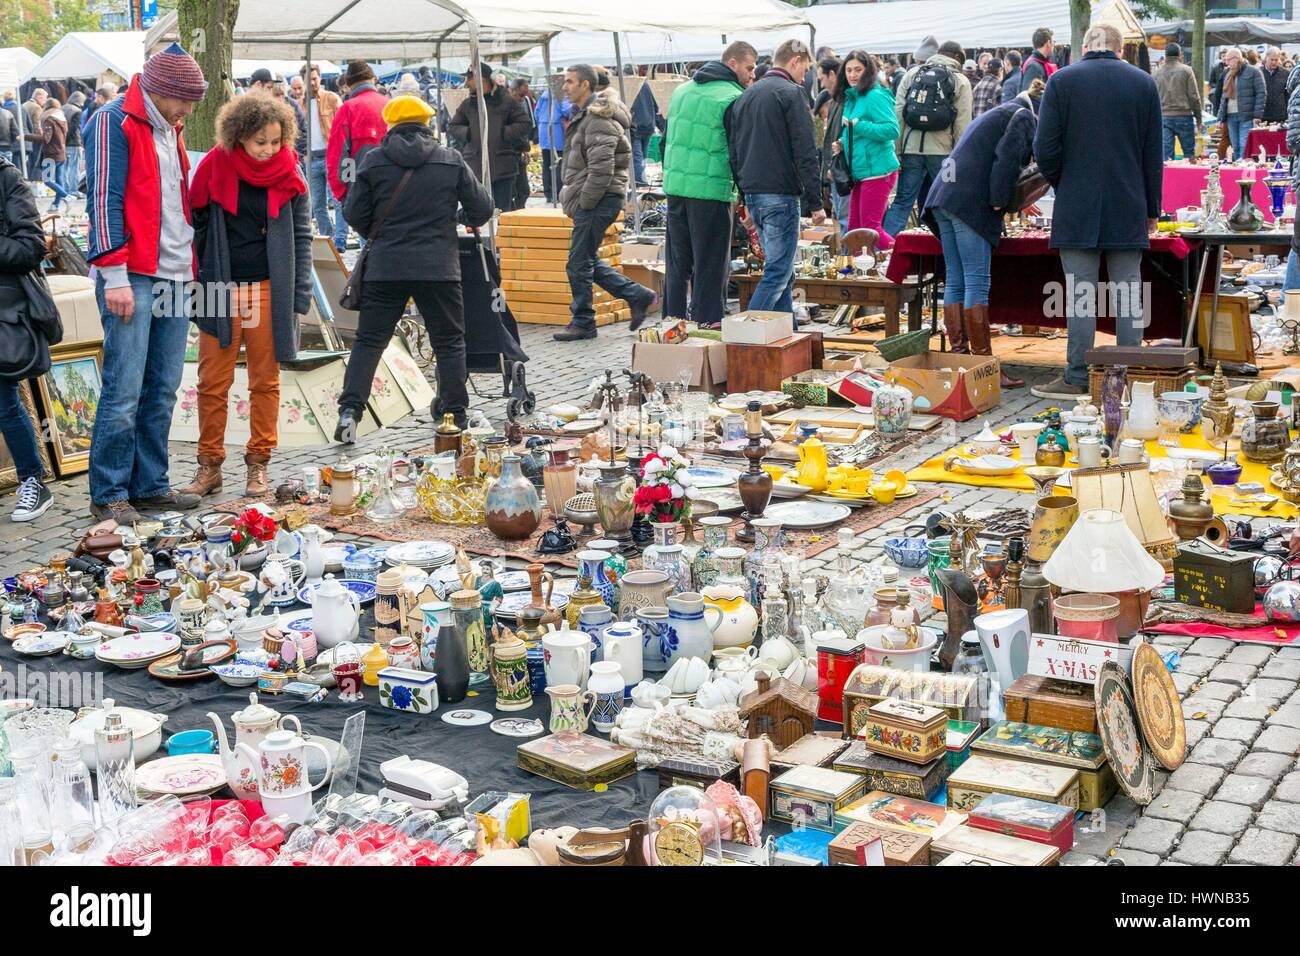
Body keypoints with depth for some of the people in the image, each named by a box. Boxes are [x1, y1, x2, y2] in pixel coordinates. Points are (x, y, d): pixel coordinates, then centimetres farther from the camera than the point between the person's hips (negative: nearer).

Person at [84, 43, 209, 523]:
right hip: (132, 279, -8)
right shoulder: (114, 123, -6)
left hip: (172, 279, 8)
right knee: (124, 392, -7)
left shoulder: (169, 128, 19)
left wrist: (190, 264, 20)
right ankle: (108, 493, 2)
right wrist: (115, 275, -17)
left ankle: (149, 484, 17)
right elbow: (103, 200, -12)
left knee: (162, 390, 9)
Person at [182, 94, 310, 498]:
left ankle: (258, 465, 17)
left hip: (269, 290, 0)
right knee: (212, 383, 3)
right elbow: (196, 224, 5)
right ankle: (209, 466, 13)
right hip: (220, 290, 0)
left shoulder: (289, 172, -1)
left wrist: (298, 297, -2)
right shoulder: (215, 166, -3)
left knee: (265, 382, 7)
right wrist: (197, 283, 3)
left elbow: (302, 235, 3)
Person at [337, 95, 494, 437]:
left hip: (385, 266, 0)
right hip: (439, 267, 0)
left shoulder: (374, 161, 0)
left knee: (369, 339, 6)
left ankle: (350, 408, -4)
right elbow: (482, 208, 4)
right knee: (449, 341, 13)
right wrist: (467, 220, 26)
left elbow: (354, 213, 3)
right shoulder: (452, 160, 1)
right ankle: (455, 411, 16)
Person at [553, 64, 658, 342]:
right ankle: (638, 295, 19)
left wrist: (583, 202, -17)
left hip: (599, 200, -10)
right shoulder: (584, 115, 17)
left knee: (579, 263, -3)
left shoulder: (598, 120, -17)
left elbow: (601, 169, -23)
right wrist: (574, 199, 17)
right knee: (588, 261, 14)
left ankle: (582, 323, 7)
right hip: (589, 200, 10)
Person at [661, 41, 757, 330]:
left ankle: (673, 319, 19)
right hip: (712, 189, -7)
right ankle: (707, 321, 3)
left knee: (678, 262, 14)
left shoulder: (682, 90, 13)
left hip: (674, 187, 7)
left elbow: (666, 139, 19)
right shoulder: (733, 98, -9)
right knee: (711, 263, 1)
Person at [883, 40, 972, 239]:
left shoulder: (913, 74, 10)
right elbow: (962, 125, -2)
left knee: (902, 202, 2)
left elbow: (898, 114, 4)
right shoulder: (961, 81, 5)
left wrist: (896, 150, 4)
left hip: (911, 148, 2)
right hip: (942, 151, -2)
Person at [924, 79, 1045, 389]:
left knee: (955, 281, 7)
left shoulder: (1000, 112, 30)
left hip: (943, 196, 9)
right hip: (970, 201, -9)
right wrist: (998, 202, -7)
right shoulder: (1024, 116, 2)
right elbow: (1006, 159, -12)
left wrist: (1010, 202, 30)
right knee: (977, 283, -9)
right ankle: (983, 363, -9)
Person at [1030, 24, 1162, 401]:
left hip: (1077, 209, -2)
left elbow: (1045, 149, -6)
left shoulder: (1062, 81, -2)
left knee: (1081, 294, -1)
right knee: (1128, 293, 6)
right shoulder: (1144, 83, 5)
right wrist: (1152, 208, 16)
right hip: (1129, 210, 2)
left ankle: (1078, 377, 2)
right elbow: (1153, 155, 7)